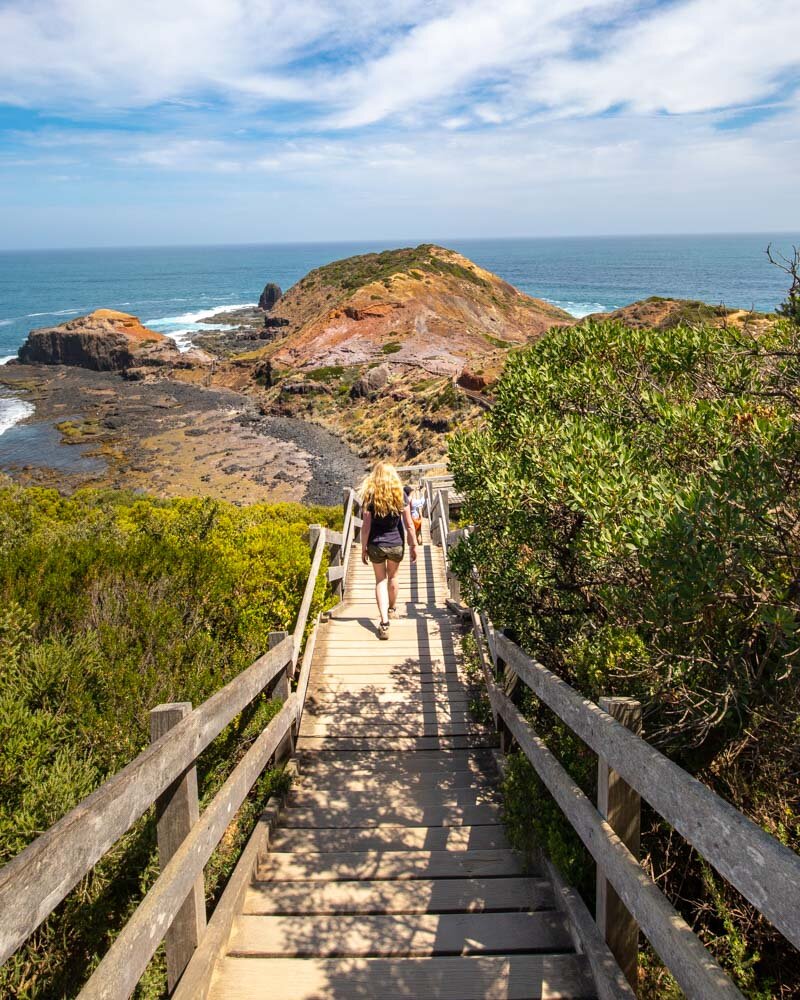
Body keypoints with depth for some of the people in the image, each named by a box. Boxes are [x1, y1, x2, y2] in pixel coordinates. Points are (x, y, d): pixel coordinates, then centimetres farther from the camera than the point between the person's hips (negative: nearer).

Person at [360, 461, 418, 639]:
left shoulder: (369, 496, -9)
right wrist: (413, 546, 4)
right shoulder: (400, 495, -6)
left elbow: (366, 526, -9)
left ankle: (384, 622, -4)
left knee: (380, 580, 10)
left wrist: (363, 548, 1)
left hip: (376, 545, -1)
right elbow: (409, 525, -5)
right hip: (397, 544, 1)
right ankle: (392, 609, 44)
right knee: (392, 576, 24)